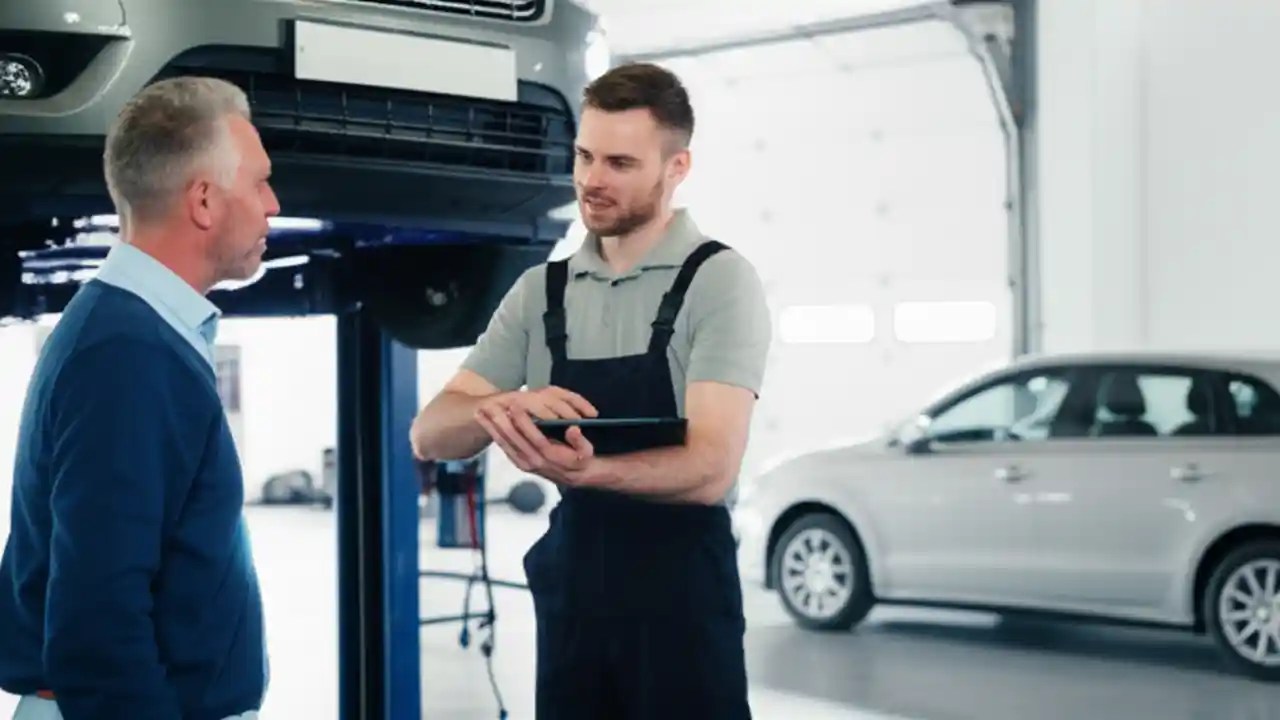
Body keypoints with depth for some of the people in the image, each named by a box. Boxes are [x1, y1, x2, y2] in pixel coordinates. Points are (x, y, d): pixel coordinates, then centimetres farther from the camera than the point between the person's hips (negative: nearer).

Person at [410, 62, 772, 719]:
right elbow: (430, 436, 1)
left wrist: (581, 469, -37)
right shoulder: (538, 292, 7)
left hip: (681, 598, -4)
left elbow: (711, 469, -18)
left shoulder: (719, 281, -8)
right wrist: (500, 408, -22)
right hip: (566, 593, 4)